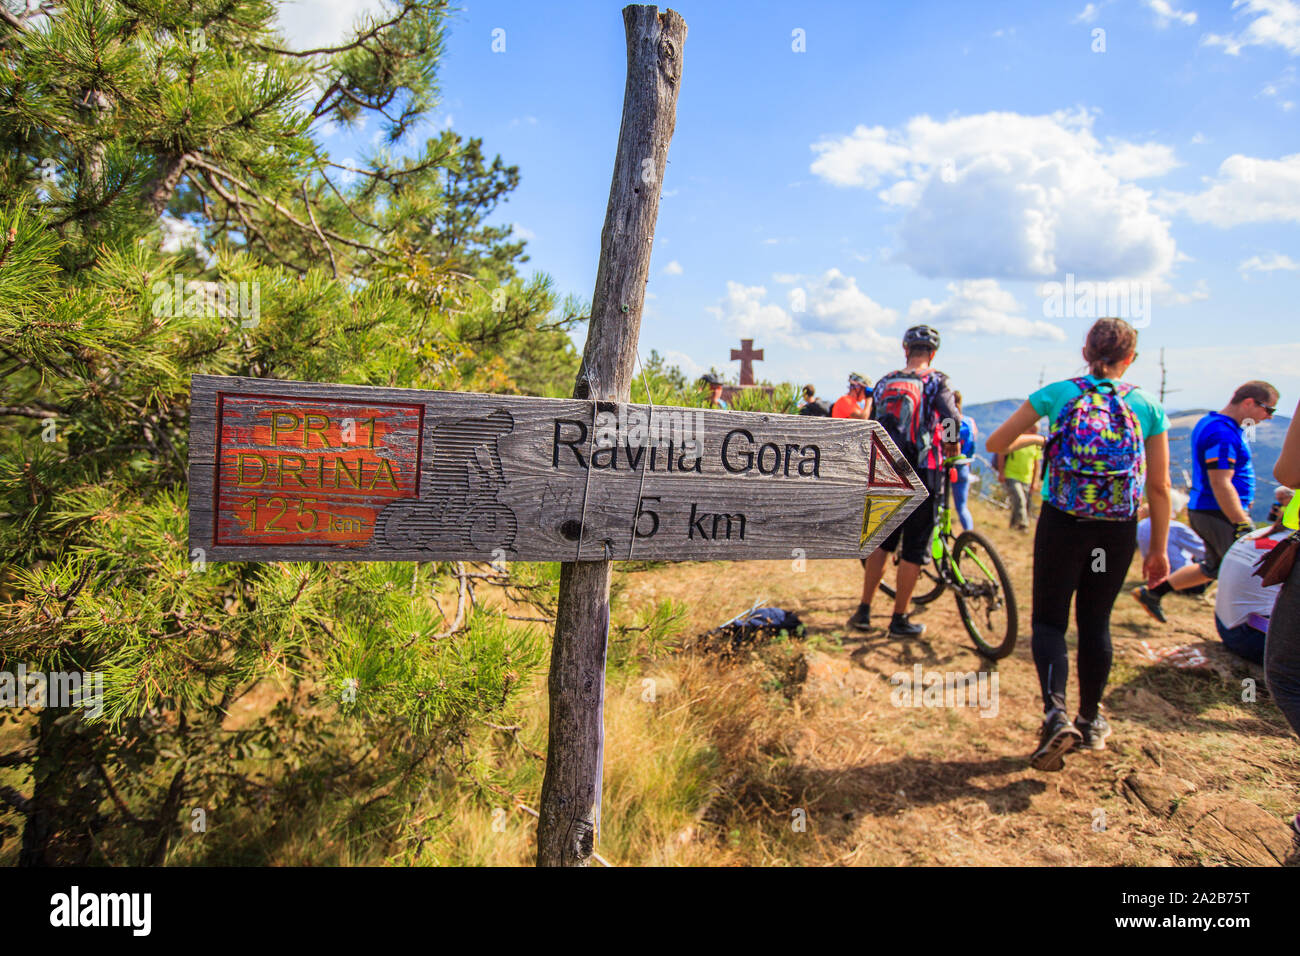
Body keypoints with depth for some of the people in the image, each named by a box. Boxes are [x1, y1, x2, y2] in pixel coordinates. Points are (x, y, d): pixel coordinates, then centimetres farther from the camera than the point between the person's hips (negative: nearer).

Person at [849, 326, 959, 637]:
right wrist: (952, 448, 0)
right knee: (914, 547, 5)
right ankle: (899, 620, 11)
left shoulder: (885, 382, 10)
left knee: (881, 541, 16)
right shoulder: (936, 380, -4)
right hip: (922, 472, -4)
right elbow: (953, 420, -19)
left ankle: (863, 611, 17)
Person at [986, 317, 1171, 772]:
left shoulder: (1056, 394, -3)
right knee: (1096, 622, 15)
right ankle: (1090, 720, 28)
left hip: (1062, 523, -2)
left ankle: (1056, 713, -13)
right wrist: (1159, 548, 10)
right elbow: (1159, 487, 2)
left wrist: (1034, 439, 23)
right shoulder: (1148, 406, 1)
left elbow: (995, 444, 2)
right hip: (1118, 530, 2)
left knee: (1049, 620, 8)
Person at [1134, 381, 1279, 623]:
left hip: (1202, 511, 10)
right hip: (1222, 515, -10)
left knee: (1213, 567, 19)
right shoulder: (1223, 433, -20)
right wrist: (1243, 526, -24)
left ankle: (1151, 593, 21)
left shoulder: (1209, 422, 12)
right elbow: (1221, 484, -25)